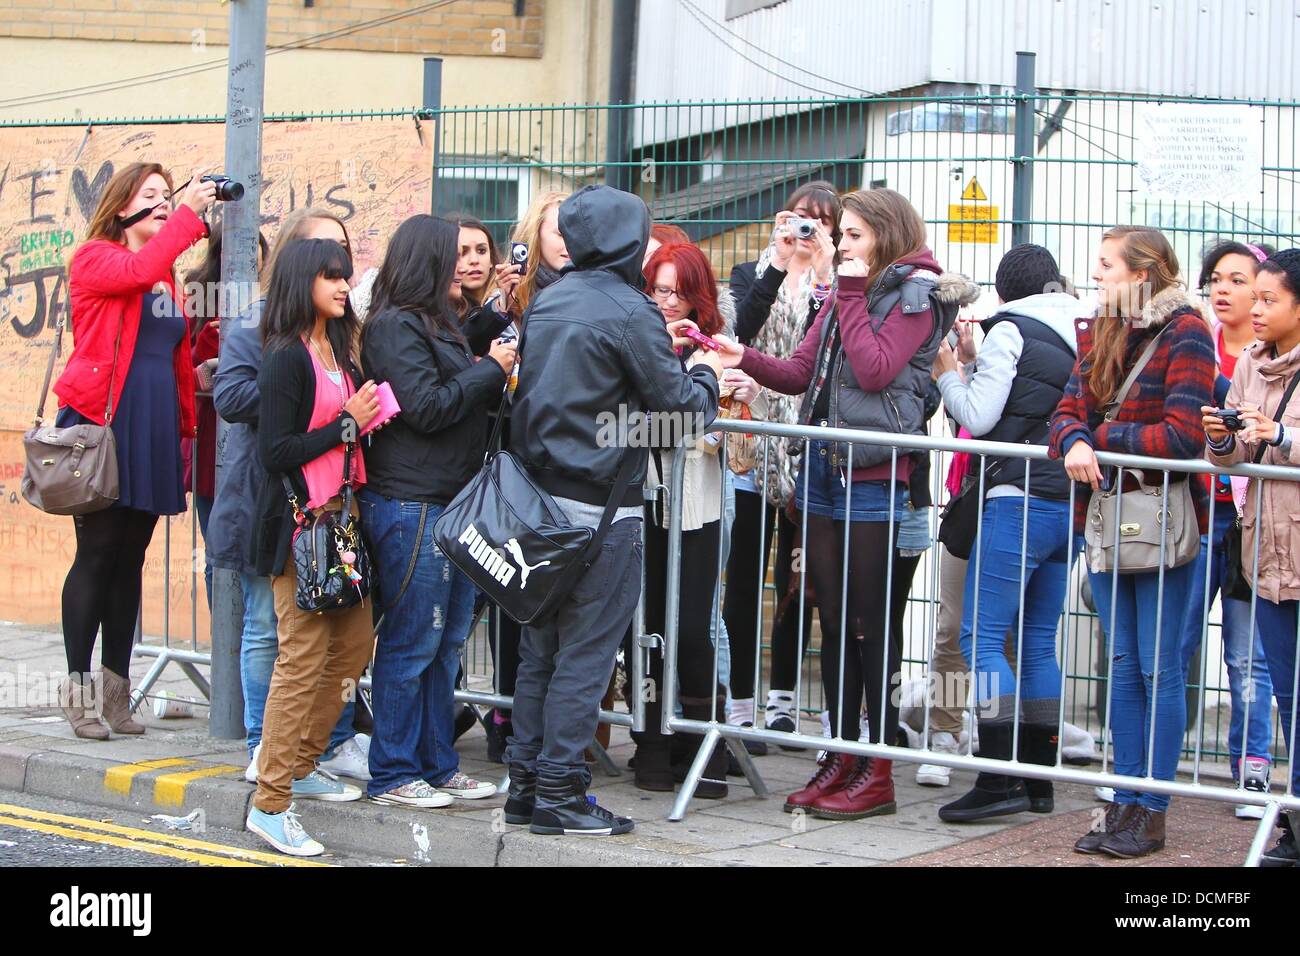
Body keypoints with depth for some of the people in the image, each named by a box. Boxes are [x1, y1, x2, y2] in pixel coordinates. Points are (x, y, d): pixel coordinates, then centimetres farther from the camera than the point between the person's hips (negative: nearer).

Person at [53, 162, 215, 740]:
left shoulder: (167, 278, 17)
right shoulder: (95, 259, -1)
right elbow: (138, 270, -23)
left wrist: (185, 425, 13)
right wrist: (189, 215, -19)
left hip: (153, 433, 6)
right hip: (101, 426, -6)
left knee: (130, 560, 8)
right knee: (97, 555, -5)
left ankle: (116, 693, 12)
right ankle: (79, 691, 0)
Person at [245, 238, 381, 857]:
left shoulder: (339, 353, 14)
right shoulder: (287, 358, -11)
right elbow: (274, 451, -16)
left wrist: (367, 419, 3)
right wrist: (346, 424, -12)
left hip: (341, 514, 9)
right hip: (300, 521, -9)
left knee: (355, 641, 12)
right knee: (304, 655, -9)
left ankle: (300, 765, 25)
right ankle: (270, 804, -4)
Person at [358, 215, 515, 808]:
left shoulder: (438, 325, 19)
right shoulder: (396, 327, -11)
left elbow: (463, 399, 24)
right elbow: (427, 407, -18)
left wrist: (497, 372, 7)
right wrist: (490, 370, -8)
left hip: (452, 503, 10)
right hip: (410, 508, -10)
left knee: (447, 641, 12)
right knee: (411, 642, -4)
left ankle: (437, 765, 20)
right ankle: (393, 775, 3)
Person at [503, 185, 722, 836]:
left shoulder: (546, 302, 10)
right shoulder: (628, 312, -13)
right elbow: (677, 403, -9)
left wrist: (663, 350, 19)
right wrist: (706, 374, 13)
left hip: (541, 493, 8)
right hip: (599, 505, -7)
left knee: (540, 648, 13)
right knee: (585, 653, -1)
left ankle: (525, 782, 17)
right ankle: (560, 793, 1)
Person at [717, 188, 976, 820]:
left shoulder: (915, 296, -5)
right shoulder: (844, 295, 17)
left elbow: (875, 369, -18)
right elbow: (800, 373, 14)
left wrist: (853, 297, -11)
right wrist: (747, 359, -2)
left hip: (874, 477, -7)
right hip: (825, 468, 7)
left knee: (868, 624, -3)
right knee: (834, 619, 10)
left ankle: (878, 773, 3)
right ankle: (842, 757, 17)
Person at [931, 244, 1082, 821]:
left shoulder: (1010, 330, -6)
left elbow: (977, 417, -9)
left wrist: (948, 374, 9)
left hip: (1019, 501, -7)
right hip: (1070, 506, 7)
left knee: (982, 636, -6)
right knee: (1037, 642, 13)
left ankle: (999, 779, -14)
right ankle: (1038, 778, 14)